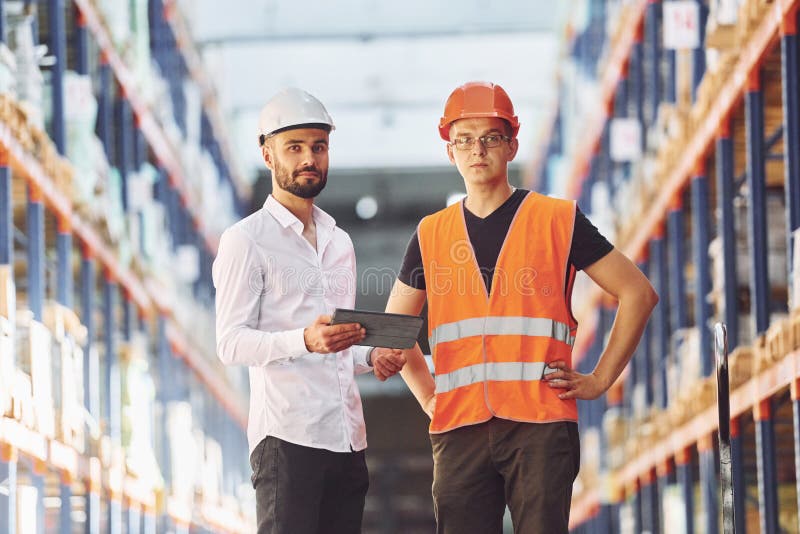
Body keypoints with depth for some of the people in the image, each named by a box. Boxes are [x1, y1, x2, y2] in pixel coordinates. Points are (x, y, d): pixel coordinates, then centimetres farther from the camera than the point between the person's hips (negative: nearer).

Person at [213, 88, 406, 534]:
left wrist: (373, 355, 6)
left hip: (348, 437, 7)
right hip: (286, 436, -7)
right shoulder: (246, 240, 0)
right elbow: (232, 343, -10)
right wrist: (305, 340, -25)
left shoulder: (340, 242, 22)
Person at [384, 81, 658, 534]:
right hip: (459, 428, 3)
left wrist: (599, 380, 2)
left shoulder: (557, 221, 5)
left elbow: (638, 293, 8)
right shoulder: (432, 235, 14)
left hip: (541, 426, -3)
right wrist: (427, 395, 14)